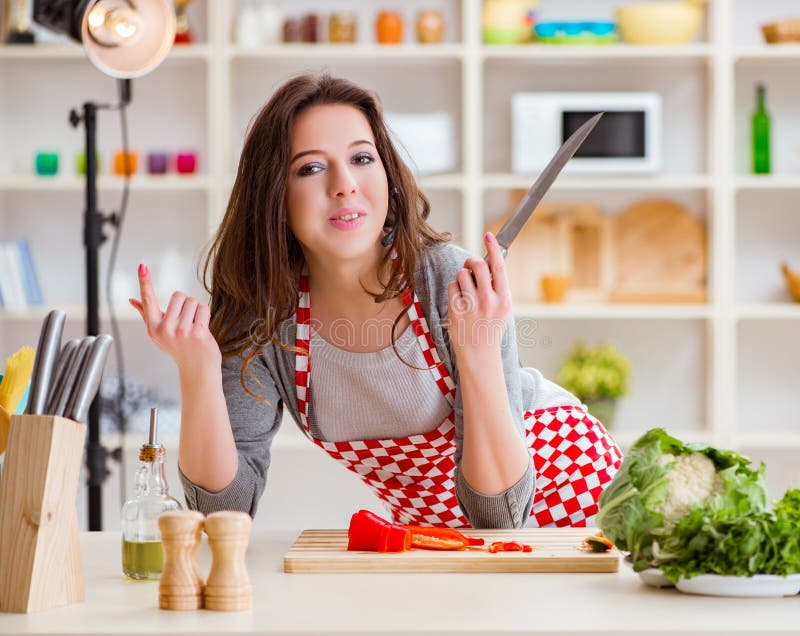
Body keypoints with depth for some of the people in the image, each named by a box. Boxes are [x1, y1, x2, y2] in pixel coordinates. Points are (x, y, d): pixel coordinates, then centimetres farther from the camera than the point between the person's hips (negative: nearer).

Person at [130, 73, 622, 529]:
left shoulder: (456, 286, -27)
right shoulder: (261, 314, -18)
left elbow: (500, 517, -29)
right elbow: (226, 507, -22)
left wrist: (480, 353, -40)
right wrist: (198, 371, -34)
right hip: (428, 515, 3)